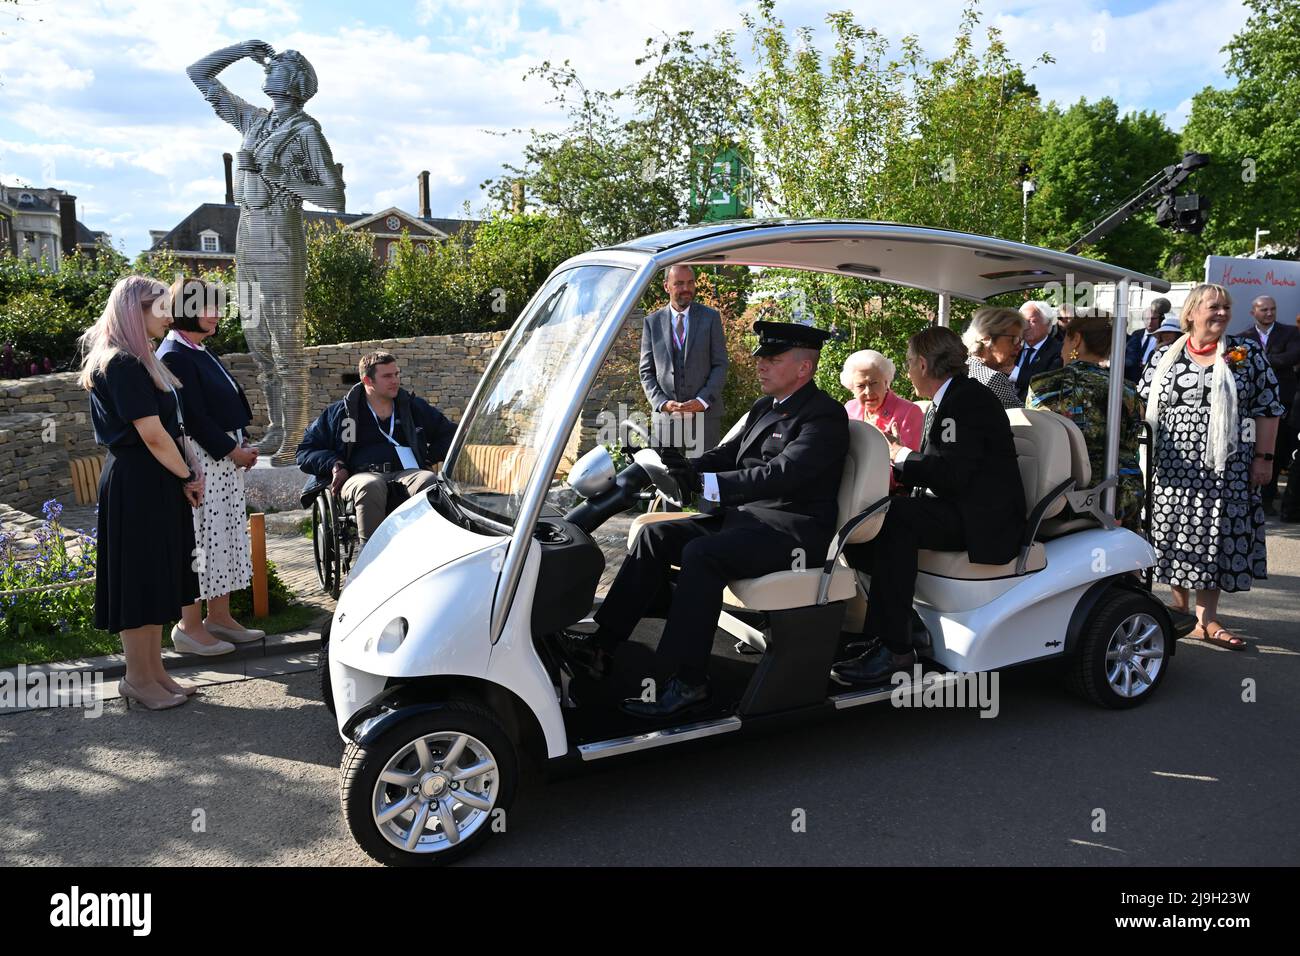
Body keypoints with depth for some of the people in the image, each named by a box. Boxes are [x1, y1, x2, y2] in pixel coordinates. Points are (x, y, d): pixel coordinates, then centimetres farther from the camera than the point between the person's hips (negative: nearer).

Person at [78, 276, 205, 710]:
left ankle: (154, 670, 25)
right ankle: (138, 679, 12)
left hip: (154, 483, 10)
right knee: (139, 579, 0)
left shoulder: (136, 361, 15)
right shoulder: (123, 364, -17)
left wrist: (185, 474, 4)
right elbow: (152, 434, -20)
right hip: (137, 485, -10)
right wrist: (188, 476, -7)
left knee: (156, 578, 15)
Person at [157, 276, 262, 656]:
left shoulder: (198, 352, 16)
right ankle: (189, 626, 5)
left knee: (226, 537, 13)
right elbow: (194, 416, -18)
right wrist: (233, 450, -12)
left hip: (226, 457, 10)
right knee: (201, 539, -4)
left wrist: (242, 446, 6)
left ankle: (219, 616, 23)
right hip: (202, 458, -10)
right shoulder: (175, 356, -13)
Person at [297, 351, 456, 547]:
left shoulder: (414, 407, 25)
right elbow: (306, 450, 21)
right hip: (362, 475, -1)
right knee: (370, 487, -41)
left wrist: (429, 458, 11)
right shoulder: (341, 412, 20)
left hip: (407, 472, 1)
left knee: (428, 481, -37)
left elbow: (449, 432, 30)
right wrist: (334, 464, 0)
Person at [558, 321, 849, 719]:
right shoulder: (764, 408, 19)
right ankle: (602, 644, -5)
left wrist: (705, 483, -32)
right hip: (746, 516, 9)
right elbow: (727, 454, 15)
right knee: (656, 534, -3)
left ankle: (688, 682, -24)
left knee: (701, 554, -30)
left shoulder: (825, 415, -11)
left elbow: (780, 474, -24)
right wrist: (688, 467, -6)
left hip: (793, 528, -9)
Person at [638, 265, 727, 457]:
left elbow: (720, 365, 2)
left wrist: (703, 400, -11)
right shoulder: (652, 322, 8)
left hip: (704, 413, -1)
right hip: (665, 416, 1)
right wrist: (662, 402, -7)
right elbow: (646, 371, 8)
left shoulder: (711, 317, 6)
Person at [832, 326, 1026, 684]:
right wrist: (897, 459, 3)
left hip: (983, 521, -10)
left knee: (894, 518, -32)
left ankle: (894, 649, -28)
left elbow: (951, 474, -23)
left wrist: (901, 456, -9)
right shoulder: (945, 402, 19)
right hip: (952, 510, 10)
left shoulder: (970, 399, -12)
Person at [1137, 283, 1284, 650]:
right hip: (1175, 466, 1)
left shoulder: (1247, 353, 4)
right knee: (1178, 535, 6)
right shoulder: (1165, 356, 5)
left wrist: (1264, 457, -4)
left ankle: (1206, 619, 9)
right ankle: (1180, 607, 22)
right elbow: (1143, 408, 8)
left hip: (1227, 467, 0)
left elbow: (1267, 409, 2)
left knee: (1217, 538, 1)